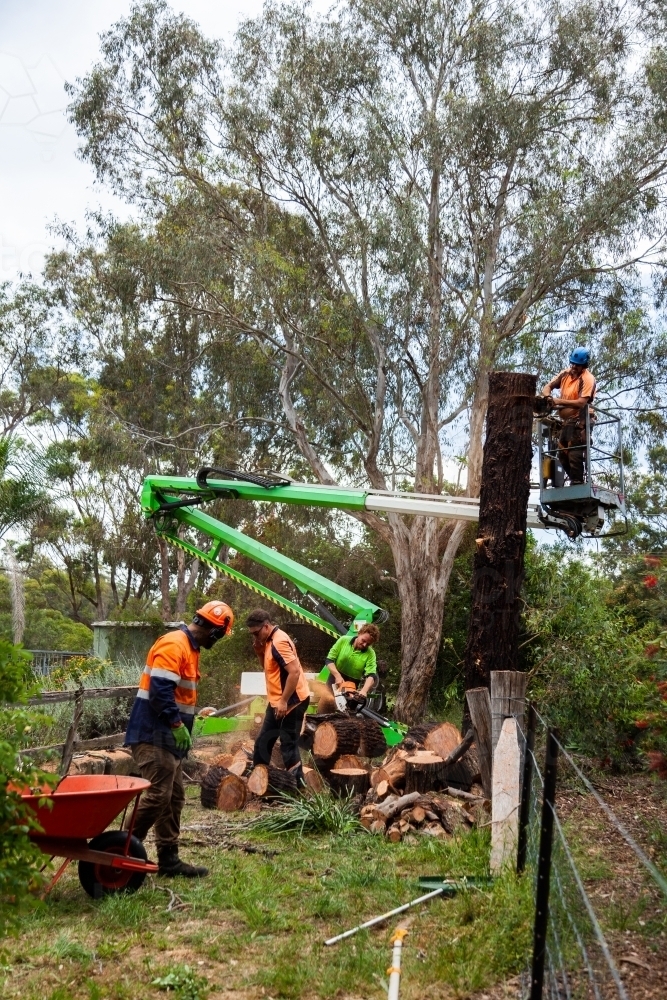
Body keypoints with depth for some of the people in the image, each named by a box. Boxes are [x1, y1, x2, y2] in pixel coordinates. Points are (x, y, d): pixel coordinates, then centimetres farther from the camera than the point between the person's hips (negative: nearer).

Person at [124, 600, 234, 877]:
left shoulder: (189, 648, 16)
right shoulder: (173, 645, -17)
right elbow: (160, 690, -25)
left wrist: (192, 715, 14)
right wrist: (177, 724, -22)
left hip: (168, 736, 11)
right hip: (154, 734, -11)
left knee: (174, 798, 11)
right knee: (157, 794, -12)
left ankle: (169, 859, 16)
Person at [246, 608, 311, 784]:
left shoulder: (279, 642, -21)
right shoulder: (270, 641, 9)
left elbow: (294, 672, -27)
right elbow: (267, 666, 20)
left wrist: (284, 701, -24)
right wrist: (260, 651, 2)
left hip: (291, 701, -10)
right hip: (277, 701, 10)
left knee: (288, 744, -5)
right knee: (263, 741, 17)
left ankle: (297, 785, 2)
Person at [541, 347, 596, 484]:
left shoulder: (587, 379, -14)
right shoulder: (565, 374, 10)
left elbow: (581, 403, -24)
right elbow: (548, 387, 12)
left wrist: (559, 401, -24)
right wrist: (548, 397, -11)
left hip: (579, 422, -9)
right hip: (567, 421, 9)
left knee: (574, 455, -14)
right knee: (563, 454, 12)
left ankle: (577, 484, -11)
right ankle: (576, 482, 18)